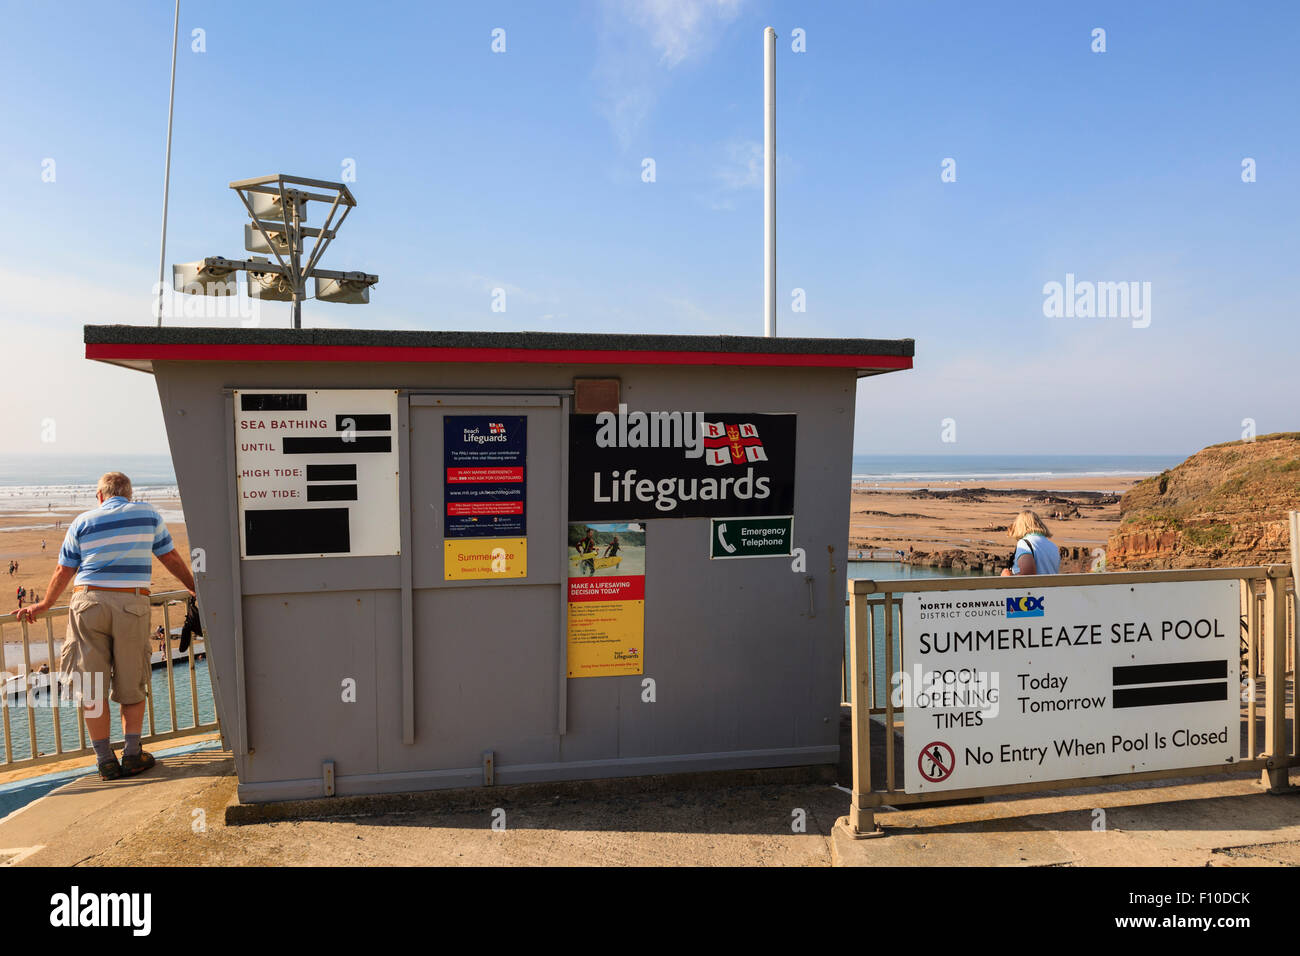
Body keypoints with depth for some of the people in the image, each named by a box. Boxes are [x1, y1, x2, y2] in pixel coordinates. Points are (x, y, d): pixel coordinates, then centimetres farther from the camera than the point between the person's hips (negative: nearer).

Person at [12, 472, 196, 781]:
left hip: (88, 601, 1)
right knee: (132, 684, 9)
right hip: (132, 603, 0)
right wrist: (195, 588, 27)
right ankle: (132, 755, 12)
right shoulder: (147, 513, 10)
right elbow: (171, 558, 15)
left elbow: (63, 571, 14)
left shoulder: (82, 522, 11)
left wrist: (43, 606, 28)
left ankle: (106, 760, 10)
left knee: (91, 686, 7)